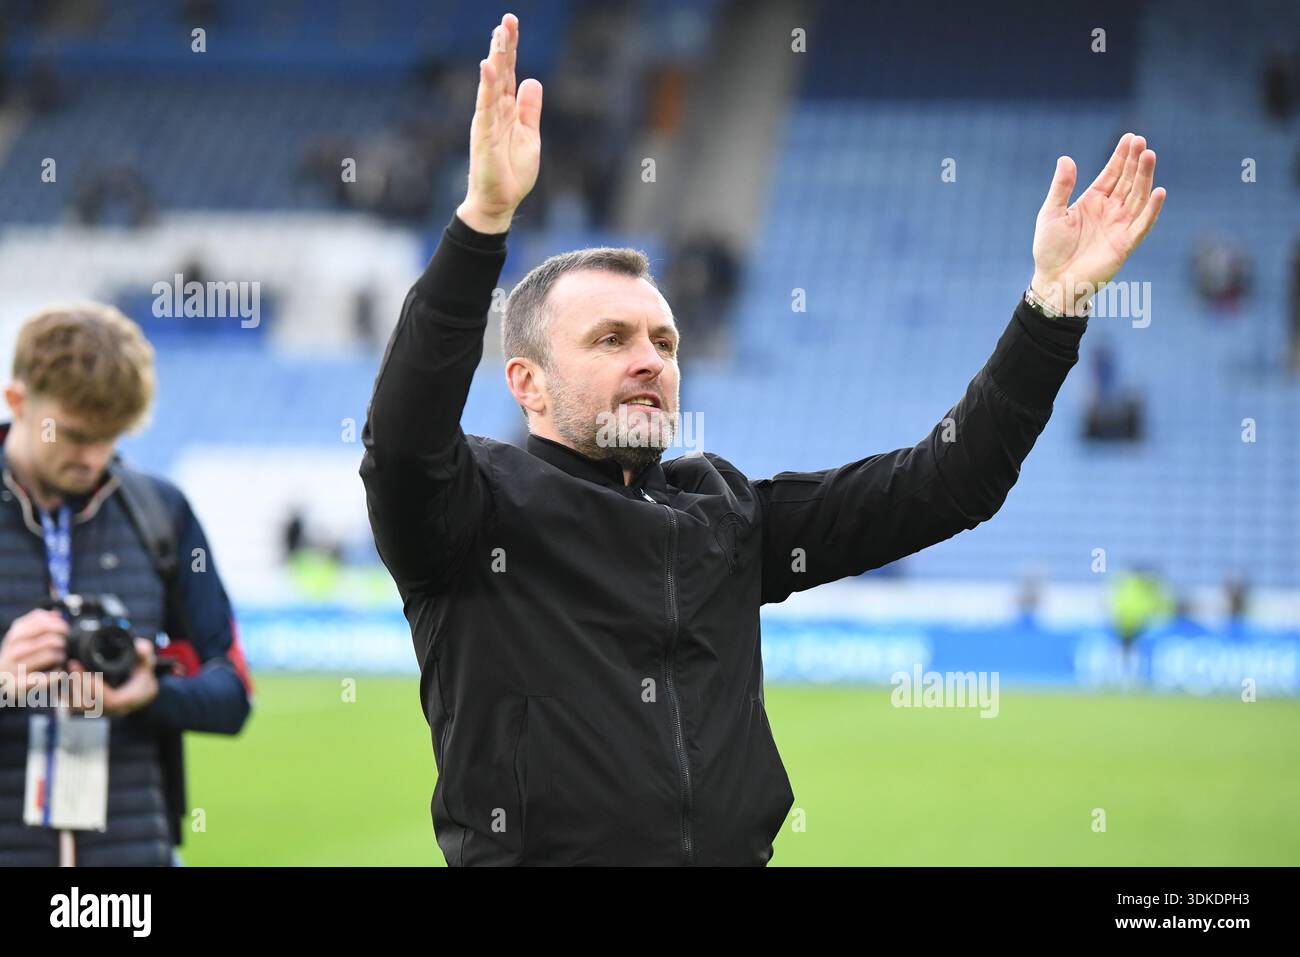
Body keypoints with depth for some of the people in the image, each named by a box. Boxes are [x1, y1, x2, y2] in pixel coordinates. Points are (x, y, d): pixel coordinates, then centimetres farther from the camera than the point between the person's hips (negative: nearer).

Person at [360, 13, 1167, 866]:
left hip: (739, 849, 4)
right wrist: (483, 219, -30)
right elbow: (404, 442, -20)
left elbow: (947, 482, 13)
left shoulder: (728, 509, 16)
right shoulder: (478, 501, 1)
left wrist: (1055, 301, 2)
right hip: (534, 854, -4)